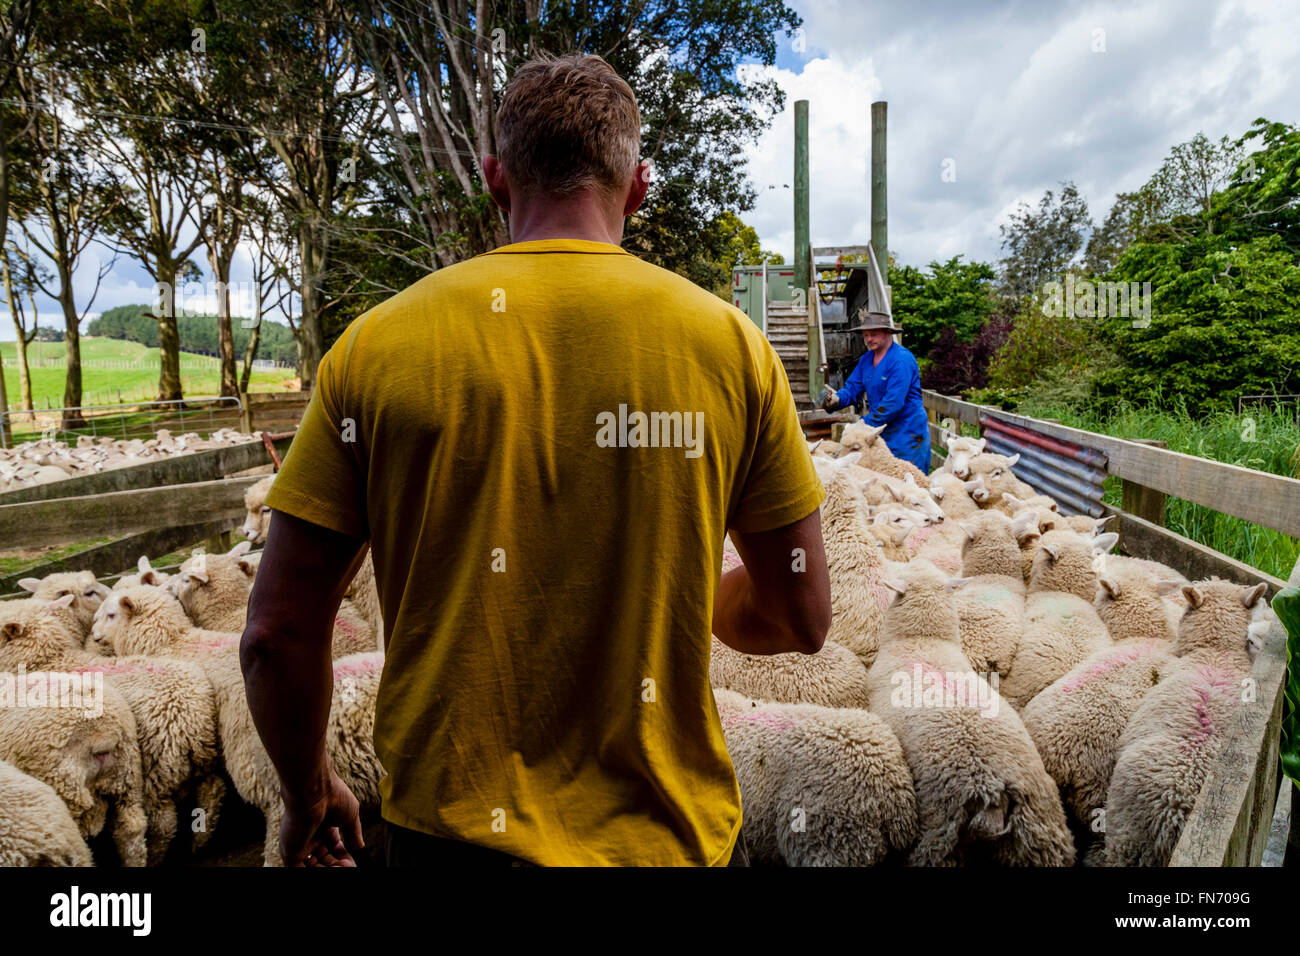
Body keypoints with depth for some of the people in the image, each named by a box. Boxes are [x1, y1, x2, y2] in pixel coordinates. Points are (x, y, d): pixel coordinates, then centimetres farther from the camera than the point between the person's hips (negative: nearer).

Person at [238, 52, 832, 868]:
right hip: (666, 833, 0)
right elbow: (802, 619, -4)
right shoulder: (730, 342, -10)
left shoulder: (377, 344, -11)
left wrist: (309, 793, 11)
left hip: (450, 828, 1)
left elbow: (278, 634, -8)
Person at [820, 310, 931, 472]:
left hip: (907, 433, -8)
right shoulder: (867, 359, 10)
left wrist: (865, 424, -22)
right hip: (881, 431, 8)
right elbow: (853, 389, 8)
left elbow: (893, 403, -23)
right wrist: (836, 399, -15)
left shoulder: (902, 360, -17)